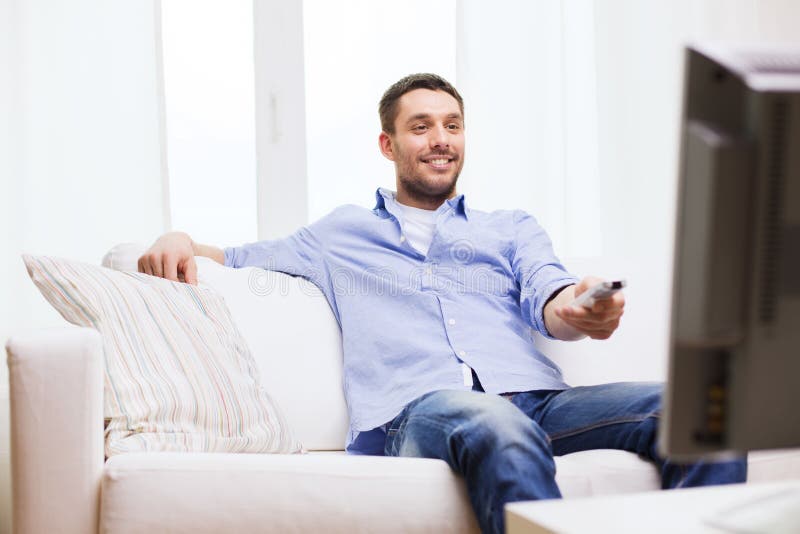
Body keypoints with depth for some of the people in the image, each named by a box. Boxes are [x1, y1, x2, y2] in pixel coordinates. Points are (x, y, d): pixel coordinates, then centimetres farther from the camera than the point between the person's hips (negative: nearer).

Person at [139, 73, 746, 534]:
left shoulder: (512, 228, 32)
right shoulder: (342, 232, 31)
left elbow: (545, 298, 13)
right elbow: (235, 257, 32)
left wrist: (580, 307, -14)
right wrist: (180, 241, 7)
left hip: (536, 397, 3)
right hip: (413, 410, -3)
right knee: (498, 428, -43)